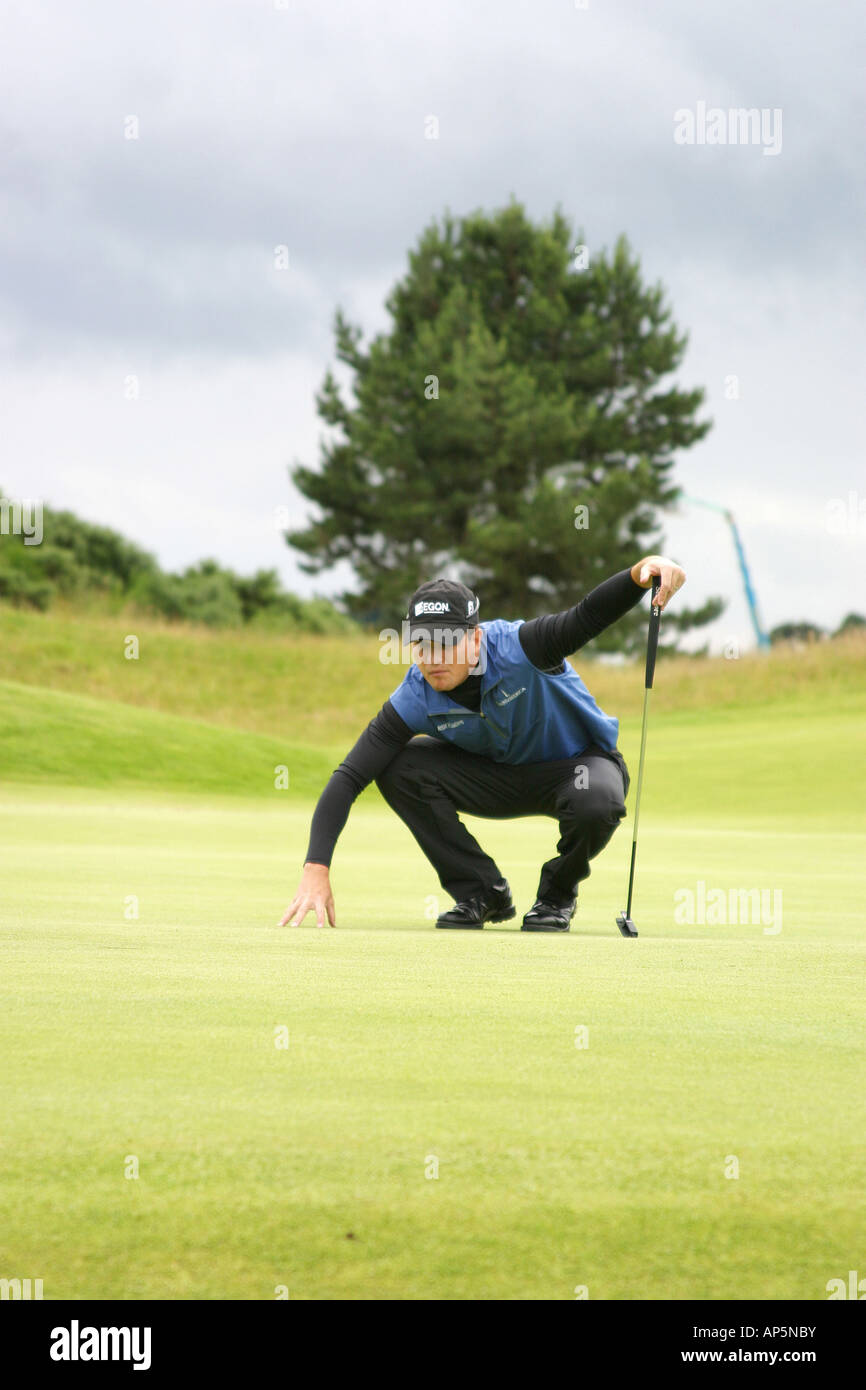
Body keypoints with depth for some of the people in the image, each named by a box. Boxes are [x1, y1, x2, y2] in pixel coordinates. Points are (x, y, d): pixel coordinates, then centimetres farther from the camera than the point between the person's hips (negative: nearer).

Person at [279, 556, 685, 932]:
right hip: (499, 778, 3)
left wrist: (640, 573, -70)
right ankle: (482, 894, -4)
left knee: (596, 803, -39)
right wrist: (316, 870, -34)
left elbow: (587, 617, -48)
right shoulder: (416, 697, -22)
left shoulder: (516, 648, -32)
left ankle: (557, 895, -4)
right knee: (397, 768, -21)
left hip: (579, 761, -3)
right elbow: (349, 776, -23)